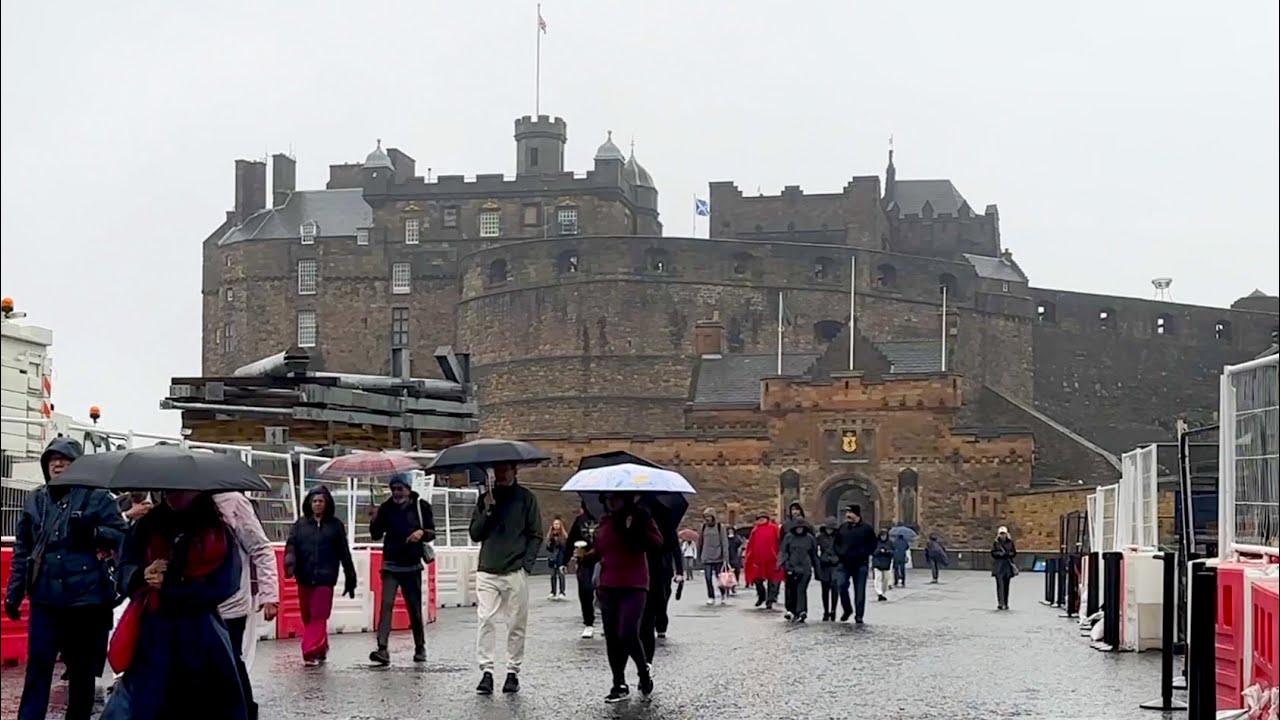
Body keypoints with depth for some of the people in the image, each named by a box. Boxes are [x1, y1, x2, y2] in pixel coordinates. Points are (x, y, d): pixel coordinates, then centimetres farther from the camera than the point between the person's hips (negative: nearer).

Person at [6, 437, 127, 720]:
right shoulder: (35, 500, 11)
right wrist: (14, 591, 10)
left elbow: (122, 536, -2)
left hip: (86, 597, -2)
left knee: (83, 669, 8)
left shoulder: (97, 497, 0)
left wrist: (93, 532, -19)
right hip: (46, 597, 2)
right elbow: (22, 549, 14)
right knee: (37, 665, -3)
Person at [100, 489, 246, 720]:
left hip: (201, 639, -2)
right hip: (151, 636, 2)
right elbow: (124, 572, 9)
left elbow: (222, 586, -8)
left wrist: (168, 587, -12)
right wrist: (142, 576, -13)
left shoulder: (218, 533, -1)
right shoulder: (148, 526, 8)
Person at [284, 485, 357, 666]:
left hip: (325, 577, -3)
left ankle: (311, 653, -14)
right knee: (307, 617, 9)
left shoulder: (335, 525, 6)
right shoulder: (300, 524, 10)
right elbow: (291, 545, -2)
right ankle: (320, 650, 23)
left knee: (318, 617, -9)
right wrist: (289, 562, -23)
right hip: (304, 577, 3)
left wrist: (350, 578, 8)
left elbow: (344, 553, 8)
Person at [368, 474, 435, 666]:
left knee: (415, 608, 8)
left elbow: (432, 533, 5)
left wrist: (422, 532, -16)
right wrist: (375, 521, -15)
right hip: (391, 565, 0)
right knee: (386, 604, -14)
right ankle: (382, 649, -21)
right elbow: (376, 535, 4)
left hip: (412, 566, 0)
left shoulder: (421, 506, 1)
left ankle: (420, 648, 23)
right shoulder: (386, 508, 2)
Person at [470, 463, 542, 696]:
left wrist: (526, 564, -6)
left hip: (516, 572, -2)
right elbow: (475, 534, 9)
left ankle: (513, 672, 9)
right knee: (485, 620, -8)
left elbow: (536, 535, 3)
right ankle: (486, 671, -8)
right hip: (487, 571, 2)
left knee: (516, 625, 2)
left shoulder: (526, 498, 4)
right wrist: (488, 511, -6)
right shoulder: (485, 498, 13)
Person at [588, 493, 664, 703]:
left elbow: (658, 543, -10)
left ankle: (644, 672, 9)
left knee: (627, 634, -16)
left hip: (634, 586, -6)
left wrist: (636, 530, -21)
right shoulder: (605, 521, 10)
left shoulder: (639, 516, -4)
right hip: (608, 586, 6)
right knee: (612, 638, 7)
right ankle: (619, 685, 16)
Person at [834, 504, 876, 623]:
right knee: (841, 585, -11)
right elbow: (836, 543, 17)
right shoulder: (843, 528, 10)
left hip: (860, 564, -3)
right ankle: (847, 609, 10)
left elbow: (872, 545, 1)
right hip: (844, 563, 3)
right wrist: (840, 553, -1)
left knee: (860, 590, 2)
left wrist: (862, 554, -11)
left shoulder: (866, 529, -1)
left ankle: (859, 615, 10)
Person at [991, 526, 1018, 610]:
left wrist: (1007, 554, -13)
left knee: (1006, 585, 6)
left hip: (1008, 565, 1)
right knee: (999, 584, -9)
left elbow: (1014, 553, 4)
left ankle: (1005, 603, 12)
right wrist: (1000, 554, -16)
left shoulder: (1010, 542, 5)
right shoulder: (996, 543, 3)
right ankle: (1000, 603, -13)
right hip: (998, 566, -1)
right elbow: (993, 553, -1)